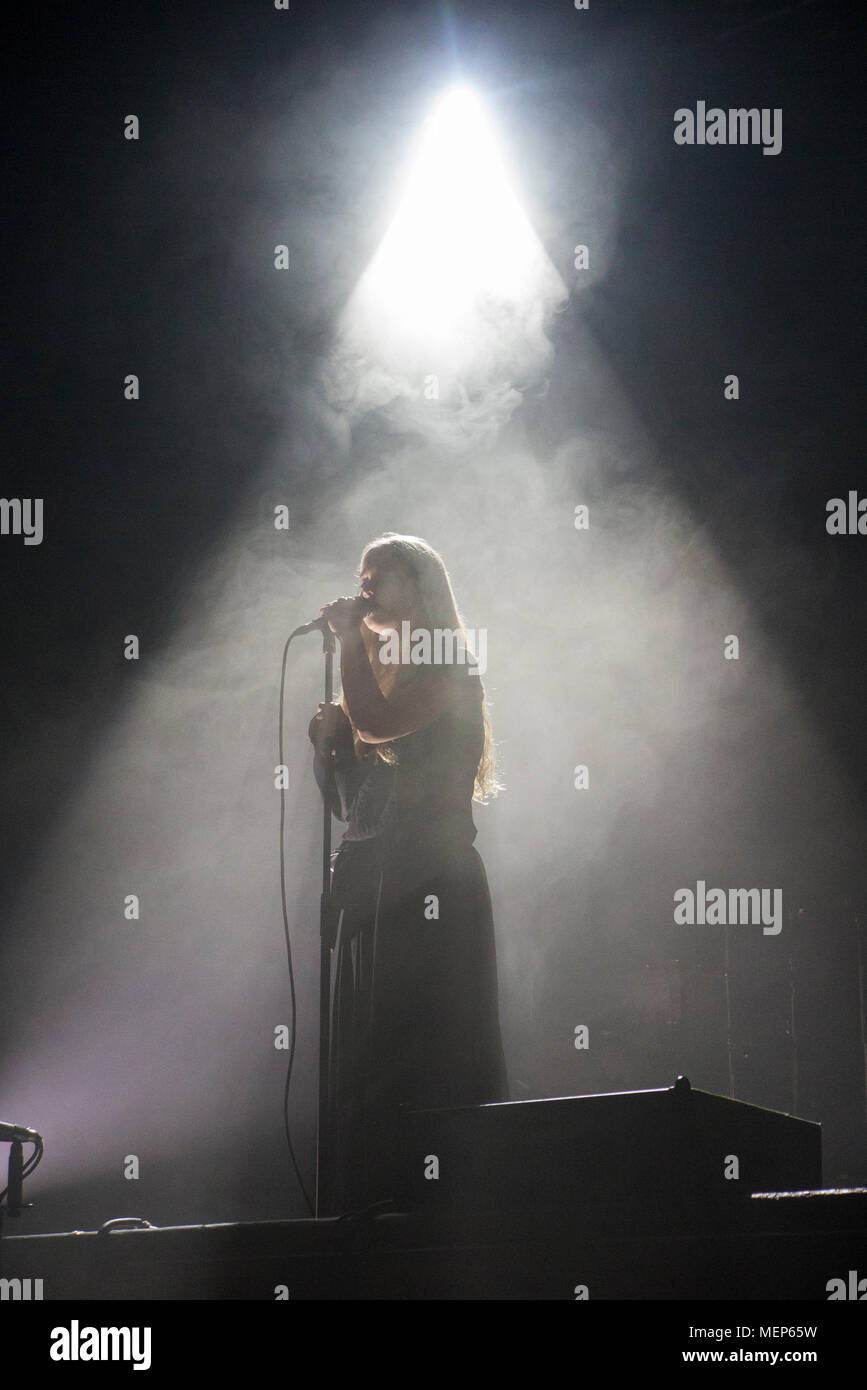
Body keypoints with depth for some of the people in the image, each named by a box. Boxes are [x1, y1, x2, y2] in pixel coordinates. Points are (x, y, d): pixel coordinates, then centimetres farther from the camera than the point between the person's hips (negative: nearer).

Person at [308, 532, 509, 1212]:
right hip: (369, 880, 8)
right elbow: (344, 798, 21)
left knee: (425, 1048, -10)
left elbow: (377, 720, -23)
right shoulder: (381, 664, 20)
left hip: (431, 881, -8)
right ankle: (371, 1207, 10)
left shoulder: (449, 668, -3)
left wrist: (353, 638, -10)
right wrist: (326, 736, 4)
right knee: (362, 1057, 6)